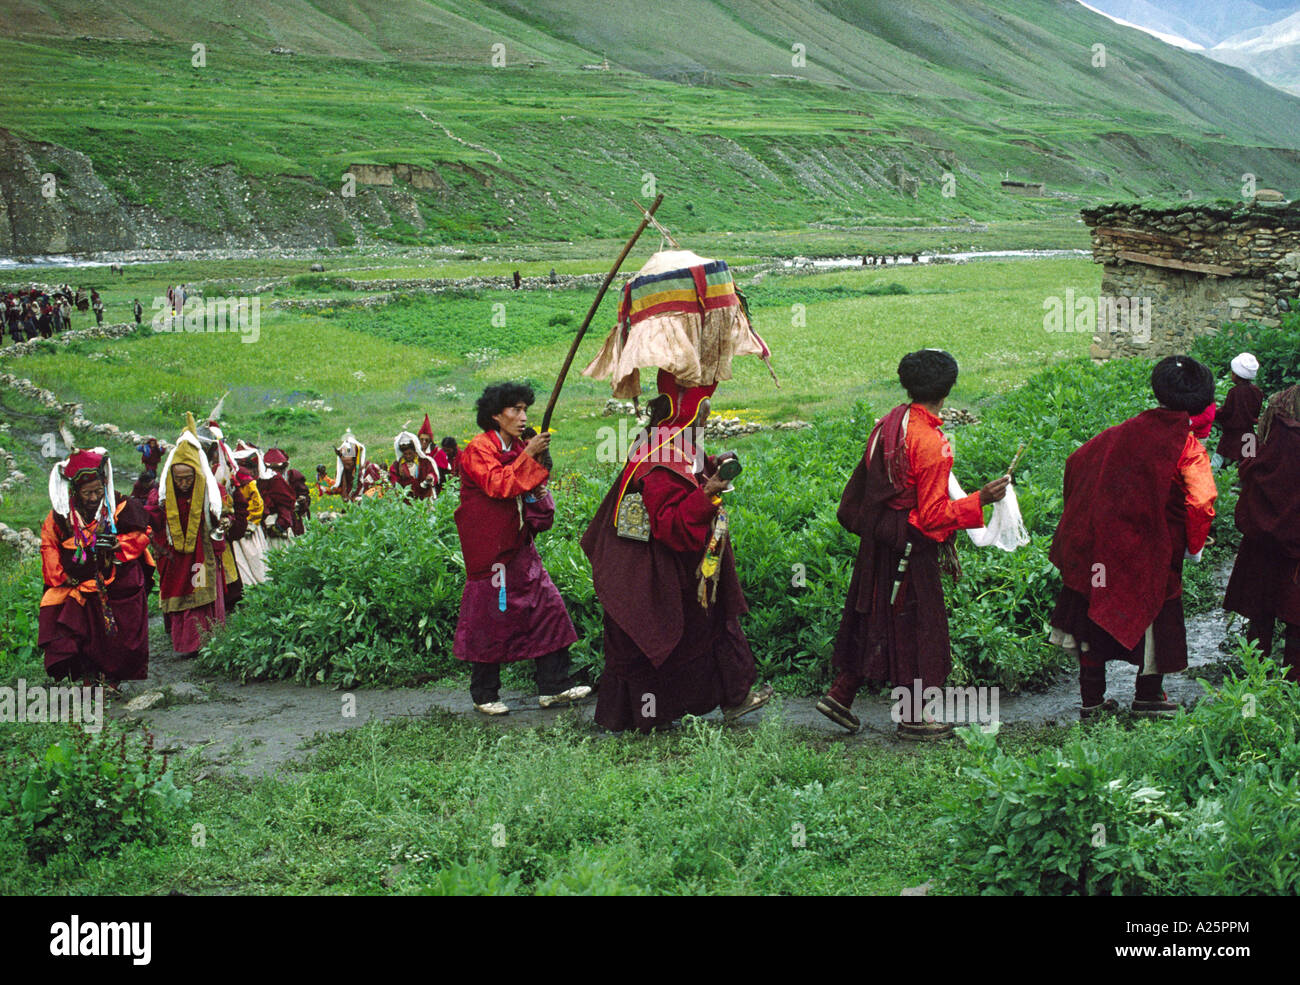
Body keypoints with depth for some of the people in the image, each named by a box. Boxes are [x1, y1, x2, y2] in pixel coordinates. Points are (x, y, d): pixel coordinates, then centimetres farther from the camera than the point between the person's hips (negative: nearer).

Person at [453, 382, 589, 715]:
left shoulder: (519, 448, 15)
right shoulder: (478, 450, -9)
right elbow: (497, 485, -24)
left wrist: (539, 494, 0)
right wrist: (529, 456, -23)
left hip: (519, 545, 8)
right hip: (489, 548, -8)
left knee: (547, 606, 1)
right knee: (490, 616, -2)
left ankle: (554, 687, 5)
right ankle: (484, 696, 11)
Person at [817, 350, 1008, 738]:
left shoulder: (889, 423, 1)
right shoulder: (931, 444, -23)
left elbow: (862, 480, 11)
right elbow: (932, 514, -21)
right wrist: (980, 500, -18)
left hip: (878, 544, 8)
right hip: (911, 551, -7)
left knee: (875, 618, 18)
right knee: (917, 622, 7)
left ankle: (840, 695, 22)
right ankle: (912, 717, 18)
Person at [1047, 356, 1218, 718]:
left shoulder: (1124, 431, 3)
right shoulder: (1189, 447, -11)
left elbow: (1077, 461, 10)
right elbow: (1201, 504, -18)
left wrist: (1083, 519, 20)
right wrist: (1194, 546, -1)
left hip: (1100, 549, 4)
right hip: (1151, 552, -4)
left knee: (1095, 616, 11)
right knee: (1154, 618, 12)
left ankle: (1091, 700, 16)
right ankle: (1148, 698, 19)